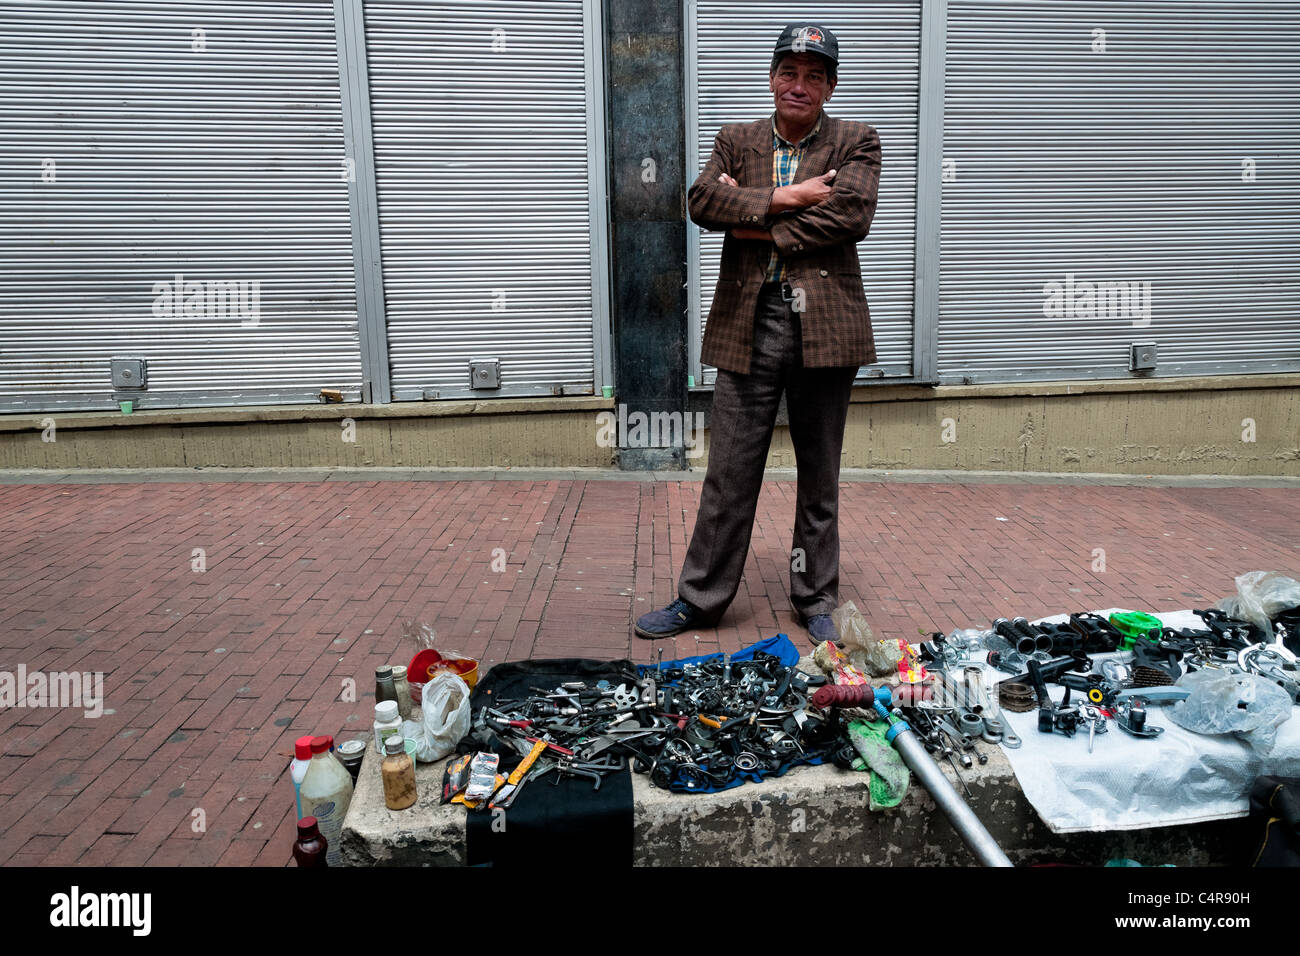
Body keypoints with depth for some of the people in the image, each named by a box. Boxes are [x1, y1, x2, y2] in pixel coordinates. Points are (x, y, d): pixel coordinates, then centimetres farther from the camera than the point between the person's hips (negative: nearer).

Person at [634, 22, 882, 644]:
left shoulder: (856, 142, 7)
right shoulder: (736, 141, 14)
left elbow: (850, 213, -11)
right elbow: (702, 201, -5)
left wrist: (761, 227, -9)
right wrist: (785, 199, -12)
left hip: (824, 327, -1)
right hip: (748, 325, 1)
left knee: (820, 477, 9)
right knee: (728, 474, 4)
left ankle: (815, 602, 24)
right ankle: (700, 599, 17)